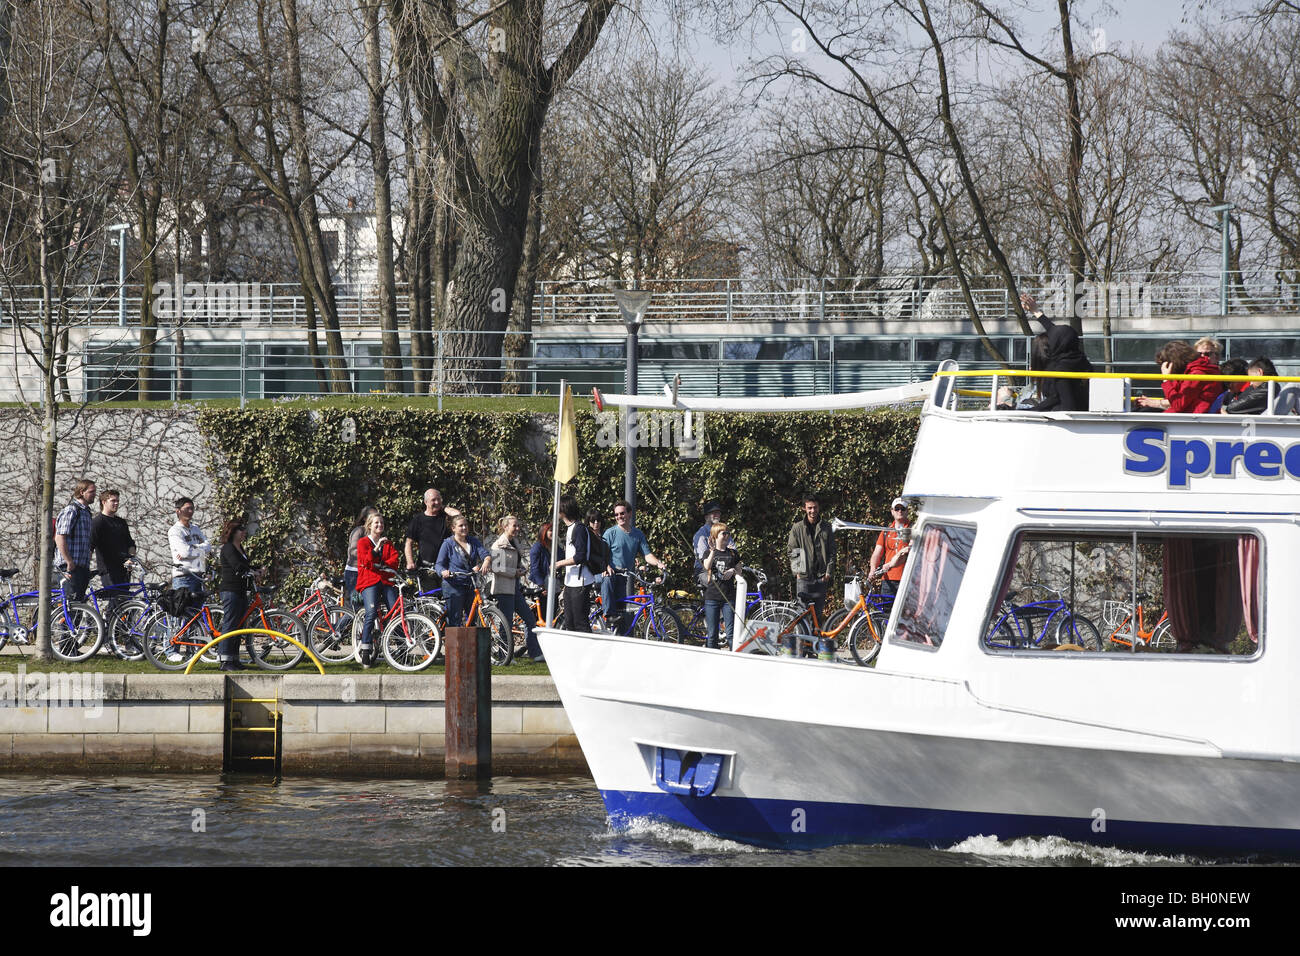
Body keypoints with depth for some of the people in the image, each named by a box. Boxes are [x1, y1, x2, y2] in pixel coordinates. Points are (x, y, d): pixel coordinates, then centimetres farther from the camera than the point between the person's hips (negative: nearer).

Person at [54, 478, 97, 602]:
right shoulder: (70, 511, -11)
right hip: (71, 567, -9)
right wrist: (70, 563, -21)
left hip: (82, 566, 9)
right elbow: (60, 538, -19)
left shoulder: (86, 512, 19)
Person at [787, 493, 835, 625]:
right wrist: (797, 571, -3)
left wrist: (828, 571, 1)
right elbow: (792, 551, 6)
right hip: (803, 576, -1)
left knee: (819, 613, 3)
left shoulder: (826, 528, 8)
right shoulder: (797, 528, 5)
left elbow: (832, 552, 10)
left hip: (821, 578, 1)